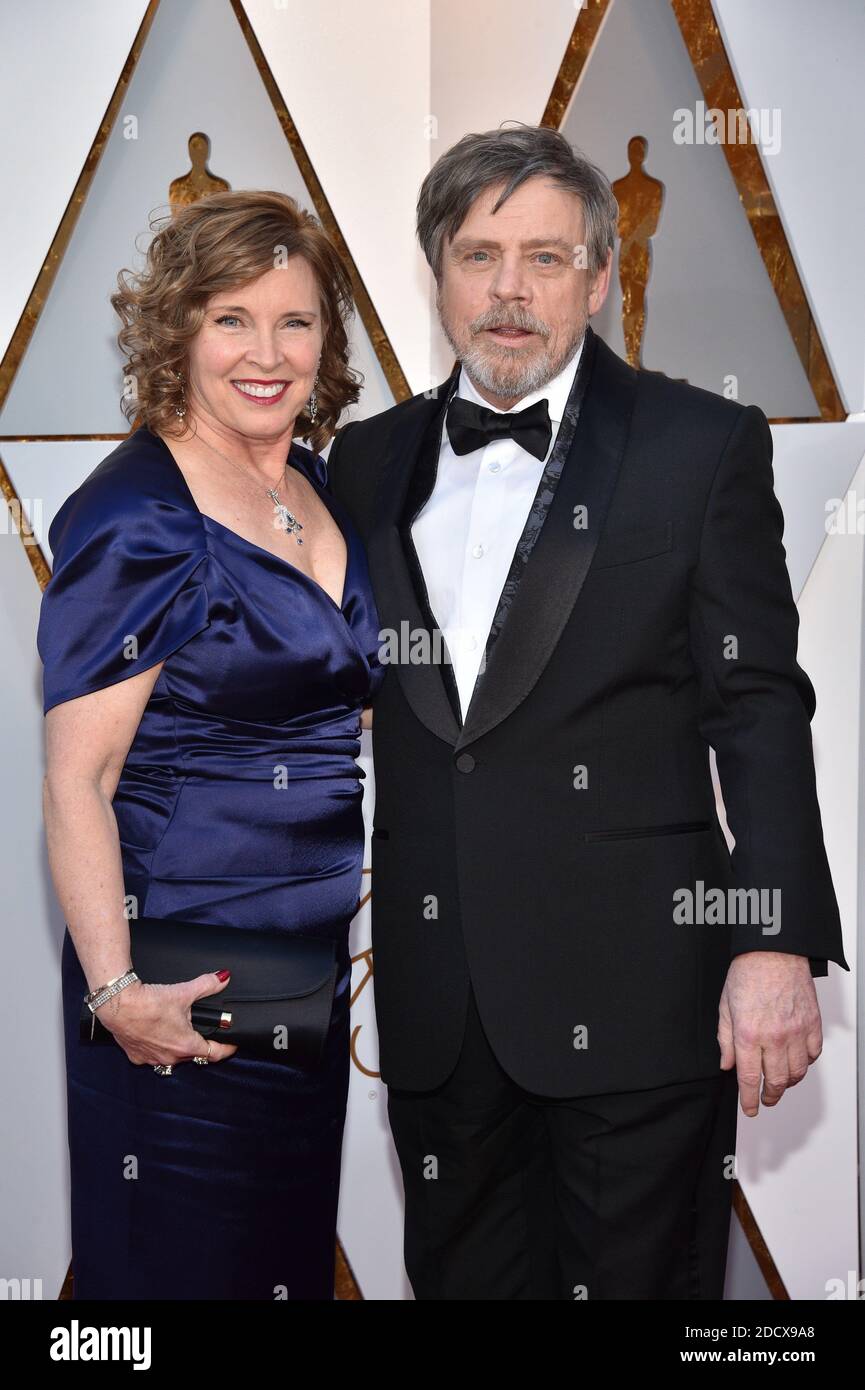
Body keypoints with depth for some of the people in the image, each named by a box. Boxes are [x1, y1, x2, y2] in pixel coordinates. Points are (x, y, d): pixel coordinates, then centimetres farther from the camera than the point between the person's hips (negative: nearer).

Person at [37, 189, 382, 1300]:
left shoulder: (320, 493, 8)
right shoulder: (133, 519, -16)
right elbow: (75, 779, -19)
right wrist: (117, 990, -26)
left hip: (315, 969, 8)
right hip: (184, 991, -7)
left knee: (294, 1254, 19)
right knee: (184, 1262, 6)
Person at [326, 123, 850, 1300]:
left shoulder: (703, 446, -2)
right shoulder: (371, 460, 10)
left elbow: (760, 707, -5)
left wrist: (778, 940, -14)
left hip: (631, 987, -4)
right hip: (434, 994, 4)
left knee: (640, 1275, 6)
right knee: (461, 1275, 14)